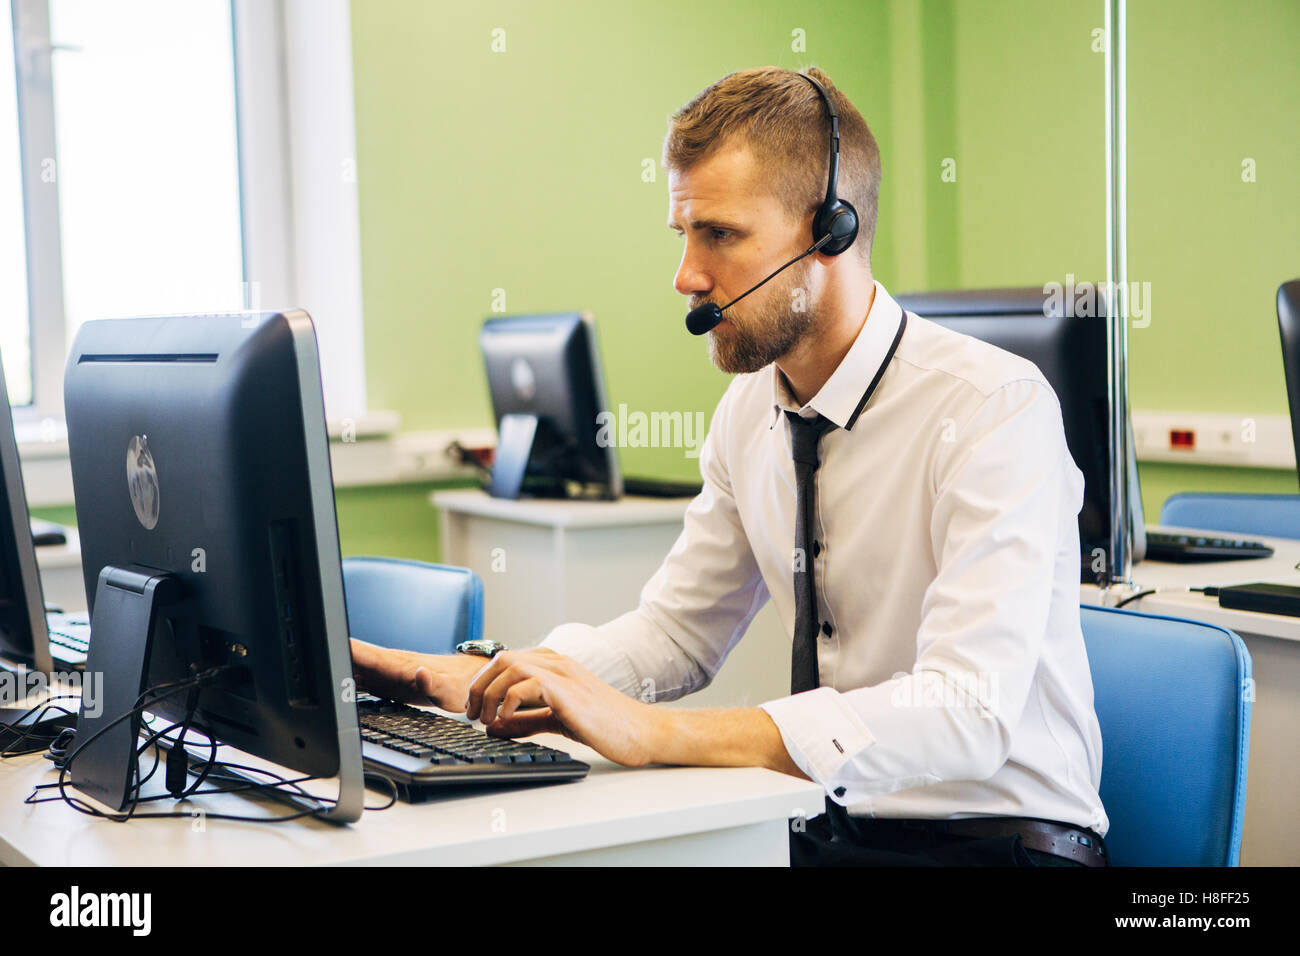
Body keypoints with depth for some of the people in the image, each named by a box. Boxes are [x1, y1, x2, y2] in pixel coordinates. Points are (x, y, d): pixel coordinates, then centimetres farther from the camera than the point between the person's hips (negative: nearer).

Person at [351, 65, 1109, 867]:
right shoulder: (752, 407, 4)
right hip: (825, 825, 6)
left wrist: (651, 733, -34)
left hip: (994, 838, -6)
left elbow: (967, 716, -28)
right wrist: (474, 680, -5)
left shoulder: (995, 409, -18)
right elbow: (677, 630, 13)